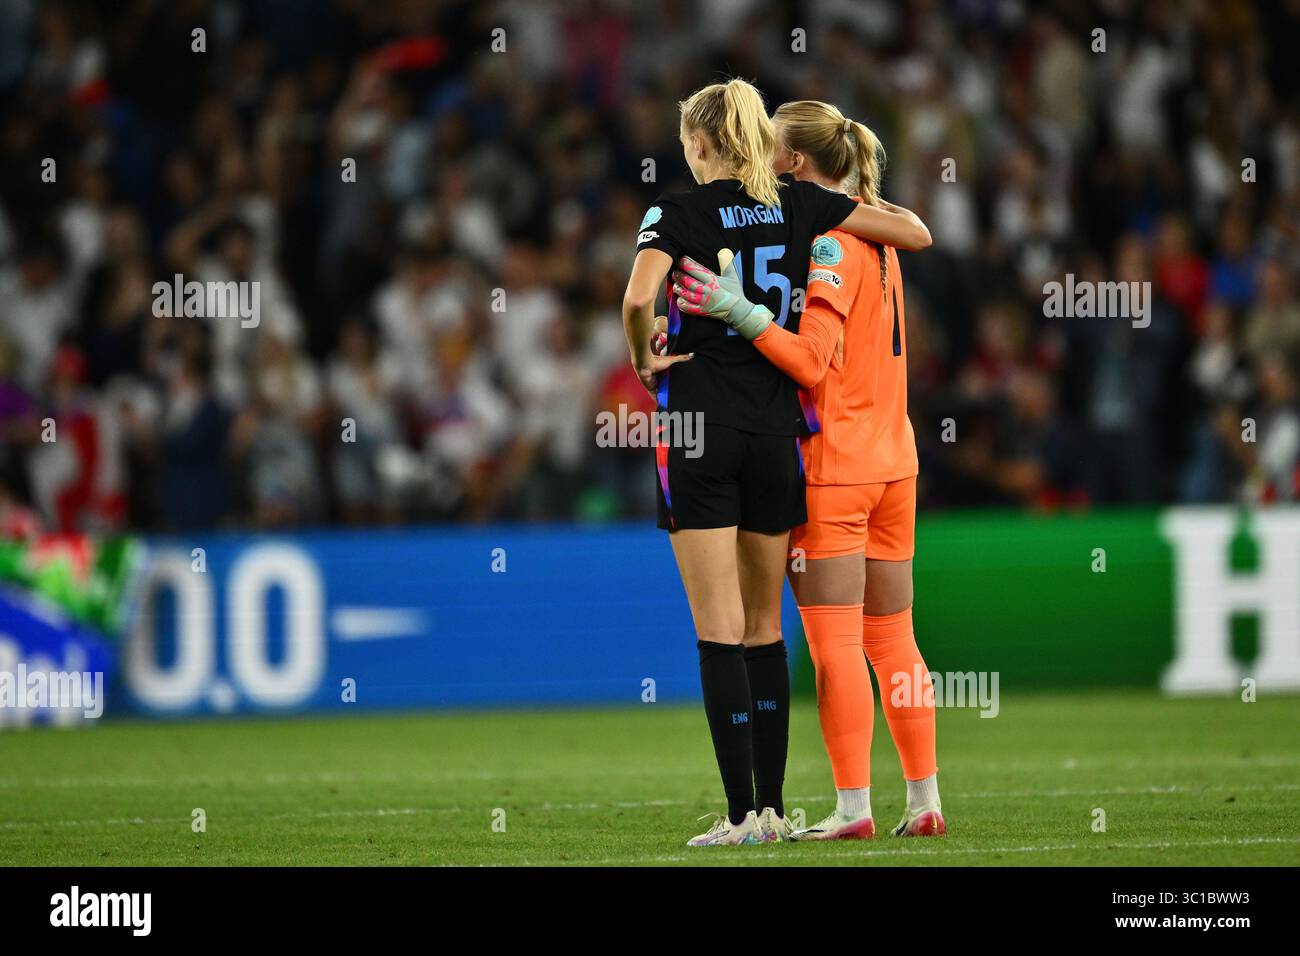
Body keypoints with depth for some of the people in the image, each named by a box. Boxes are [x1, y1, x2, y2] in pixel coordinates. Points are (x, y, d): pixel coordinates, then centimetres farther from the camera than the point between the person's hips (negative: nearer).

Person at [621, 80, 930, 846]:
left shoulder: (678, 212, -6)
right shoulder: (798, 204, 5)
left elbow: (638, 299, -24)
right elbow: (916, 233, 6)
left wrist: (645, 359, -5)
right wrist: (858, 206, 24)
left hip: (700, 429, -4)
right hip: (778, 427, 4)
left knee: (720, 630, -3)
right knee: (765, 625, 13)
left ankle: (743, 812, -8)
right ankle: (772, 806, 13)